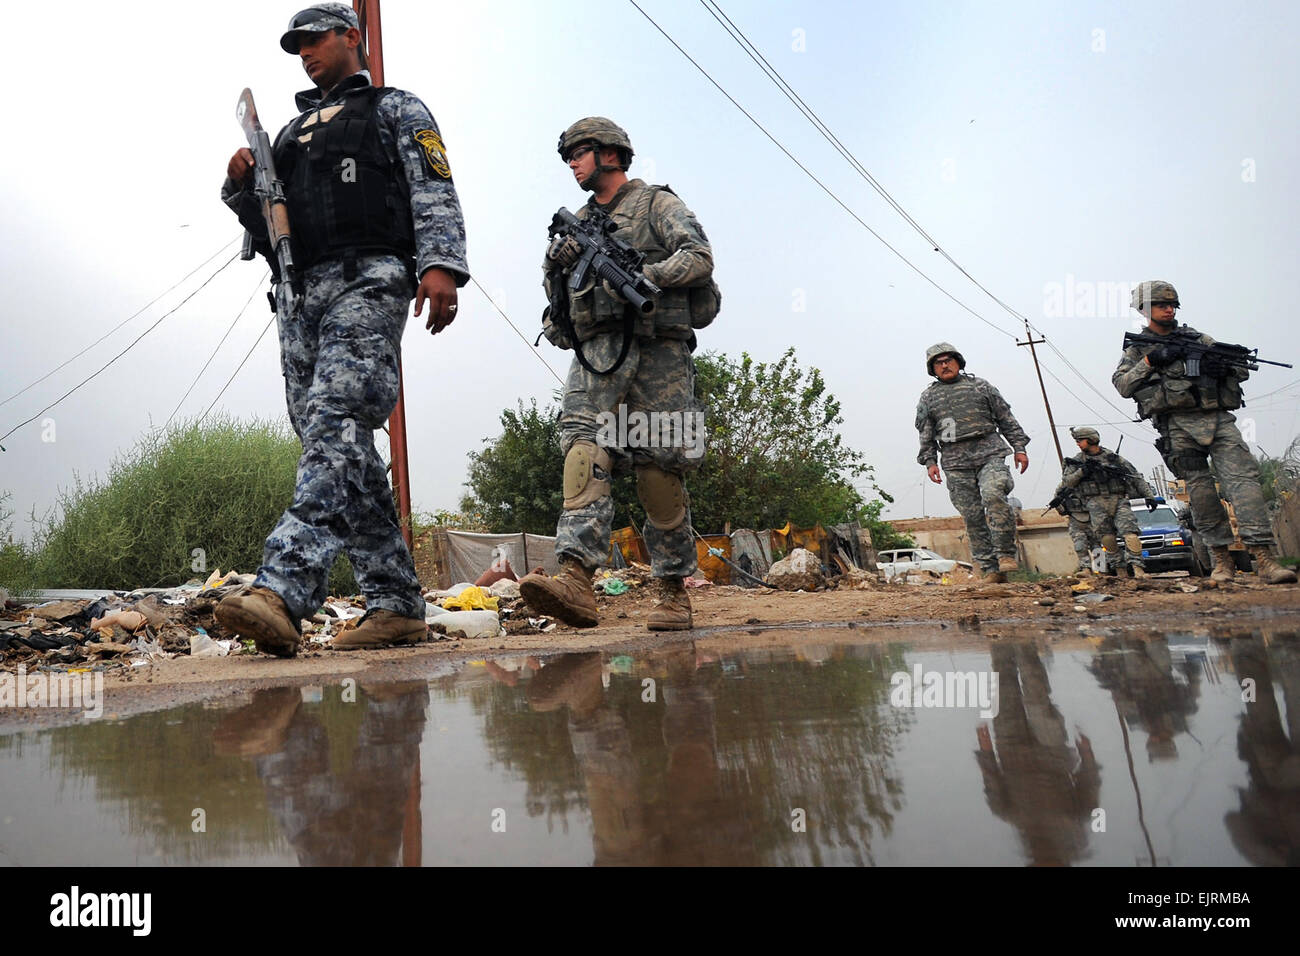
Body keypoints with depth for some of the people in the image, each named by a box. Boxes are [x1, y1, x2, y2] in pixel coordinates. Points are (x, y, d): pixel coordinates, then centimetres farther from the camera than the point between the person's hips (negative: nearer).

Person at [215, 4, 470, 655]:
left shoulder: (394, 109, 16)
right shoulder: (292, 131, 33)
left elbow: (433, 192, 0)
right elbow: (266, 223, 30)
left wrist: (441, 263, -18)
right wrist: (240, 188, 8)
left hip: (366, 282, -7)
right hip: (300, 295, 7)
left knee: (335, 424, -24)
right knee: (341, 452, -2)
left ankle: (282, 588, -37)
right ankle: (396, 603, -1)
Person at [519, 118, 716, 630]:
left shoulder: (659, 205, 10)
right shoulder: (577, 223, 27)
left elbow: (700, 258, -3)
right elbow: (555, 285, 29)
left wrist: (641, 275, -15)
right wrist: (558, 266, 6)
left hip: (658, 354, -4)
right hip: (597, 353, 4)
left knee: (659, 473, -5)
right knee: (585, 451, -19)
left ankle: (673, 592, 8)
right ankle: (576, 582, -32)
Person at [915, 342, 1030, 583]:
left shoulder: (980, 386, 14)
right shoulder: (928, 398, 16)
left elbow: (1006, 418, 15)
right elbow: (926, 435, 16)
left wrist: (1019, 447, 8)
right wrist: (930, 462, 3)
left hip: (990, 454, -1)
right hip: (956, 464, 1)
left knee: (993, 495, -27)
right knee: (972, 517, -3)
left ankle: (1005, 554, -19)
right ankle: (991, 570, 1)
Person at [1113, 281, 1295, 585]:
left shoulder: (1199, 339, 22)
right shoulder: (1136, 349, 16)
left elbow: (1243, 370, 22)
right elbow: (1122, 385, 0)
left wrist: (1226, 368, -1)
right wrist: (1150, 361, -10)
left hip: (1219, 420, 2)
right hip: (1180, 425, -1)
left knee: (1243, 477, -14)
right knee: (1201, 492, -5)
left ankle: (1264, 558, -20)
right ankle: (1222, 558, 6)